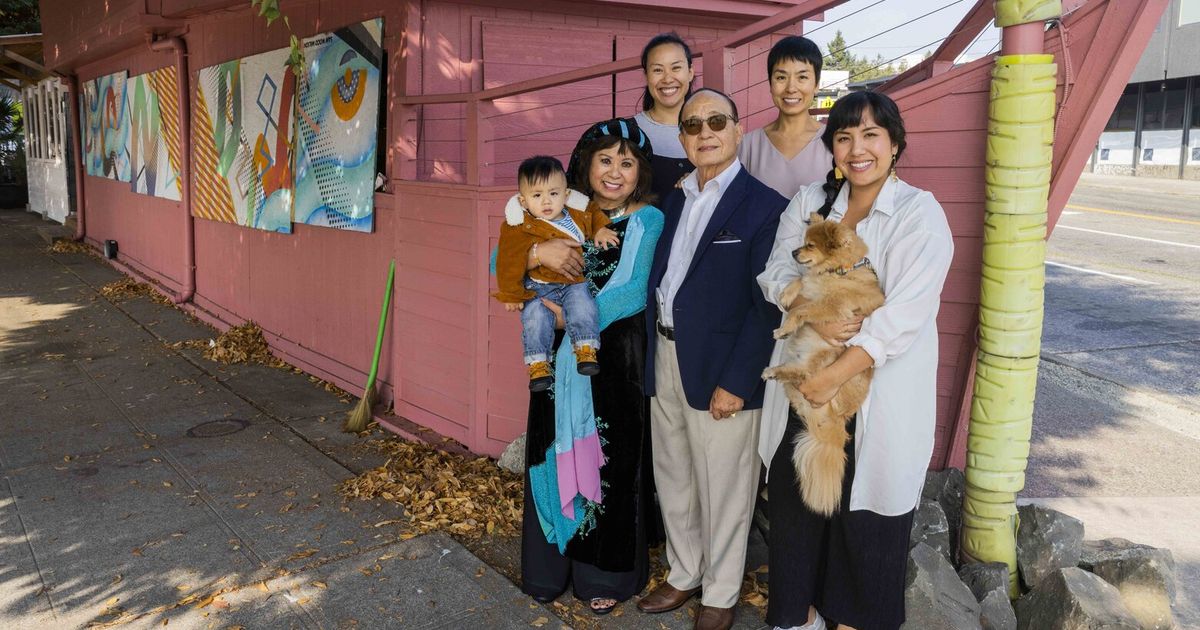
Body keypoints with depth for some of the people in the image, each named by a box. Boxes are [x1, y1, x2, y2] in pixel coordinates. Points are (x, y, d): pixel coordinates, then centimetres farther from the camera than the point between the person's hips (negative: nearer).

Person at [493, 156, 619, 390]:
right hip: (538, 287, -3)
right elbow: (509, 262, -6)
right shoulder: (521, 227, -8)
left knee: (583, 306, -25)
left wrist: (601, 230, 9)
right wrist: (511, 295, -7)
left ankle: (586, 351, -16)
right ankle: (538, 364, -16)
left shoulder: (577, 215, 6)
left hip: (574, 284, 3)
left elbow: (594, 215, 30)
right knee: (535, 316, -24)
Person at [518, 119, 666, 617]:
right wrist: (538, 252, -17)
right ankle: (552, 565, 29)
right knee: (555, 457, 11)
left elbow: (634, 291, -16)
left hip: (616, 359, -3)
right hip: (559, 360, 3)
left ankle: (607, 573, 25)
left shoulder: (649, 220, -3)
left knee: (611, 462, 7)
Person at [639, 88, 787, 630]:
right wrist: (651, 354, 2)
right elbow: (659, 280, 10)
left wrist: (736, 382, -17)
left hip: (720, 371, -6)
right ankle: (684, 574, 40)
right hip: (665, 360, 7)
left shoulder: (764, 207, -10)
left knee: (722, 490, 9)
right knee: (672, 480, 19)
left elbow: (767, 306, -14)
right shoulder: (675, 200, 11)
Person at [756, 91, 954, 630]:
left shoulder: (919, 214, -8)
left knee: (865, 509, 8)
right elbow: (777, 271, 1)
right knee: (795, 497, 12)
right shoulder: (810, 202, 8)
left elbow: (906, 312, -17)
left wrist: (838, 373, -22)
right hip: (803, 379, 4)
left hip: (878, 391, -4)